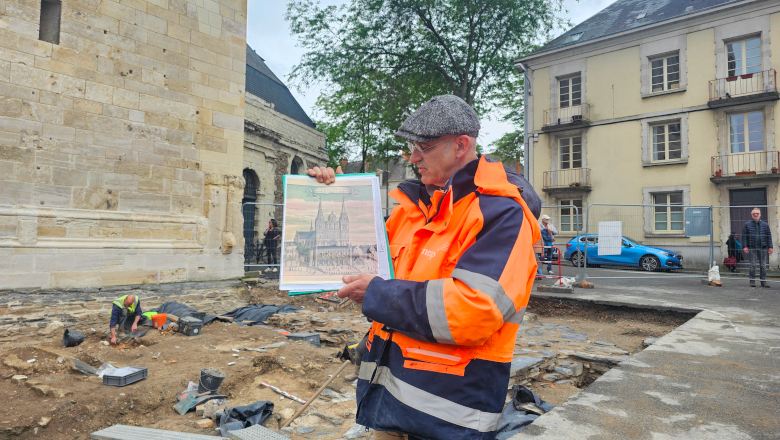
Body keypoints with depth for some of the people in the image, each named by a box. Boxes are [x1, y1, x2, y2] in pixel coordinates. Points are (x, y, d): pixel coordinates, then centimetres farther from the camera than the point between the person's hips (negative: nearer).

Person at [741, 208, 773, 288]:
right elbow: (744, 236, 3)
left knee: (763, 265, 4)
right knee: (753, 265, -1)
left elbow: (769, 236, 10)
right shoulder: (747, 225, 6)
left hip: (763, 248, 2)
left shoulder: (765, 225, 11)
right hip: (752, 248, -2)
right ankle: (752, 281, 5)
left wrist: (770, 247, 2)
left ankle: (763, 281, 9)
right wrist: (745, 246, -6)